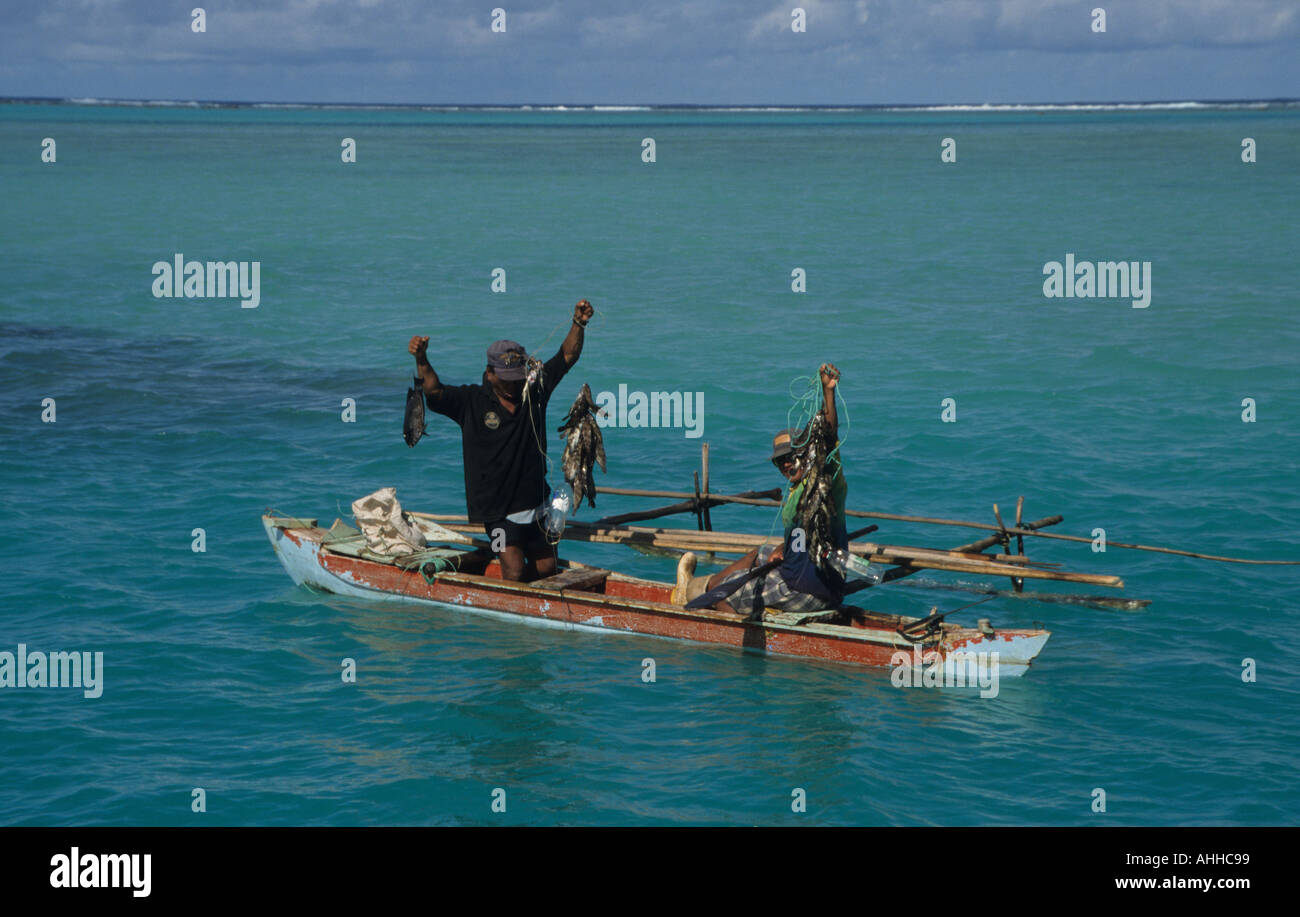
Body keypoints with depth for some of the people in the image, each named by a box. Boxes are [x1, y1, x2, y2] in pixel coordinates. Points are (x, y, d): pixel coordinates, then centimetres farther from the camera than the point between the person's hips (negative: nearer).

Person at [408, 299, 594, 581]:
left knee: (546, 568, 11)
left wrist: (578, 324, -11)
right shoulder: (471, 401, -6)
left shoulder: (534, 391, 3)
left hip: (534, 502, 5)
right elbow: (434, 392, -17)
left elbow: (568, 356, 4)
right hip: (497, 506, -5)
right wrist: (421, 360, -33)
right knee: (515, 572, -14)